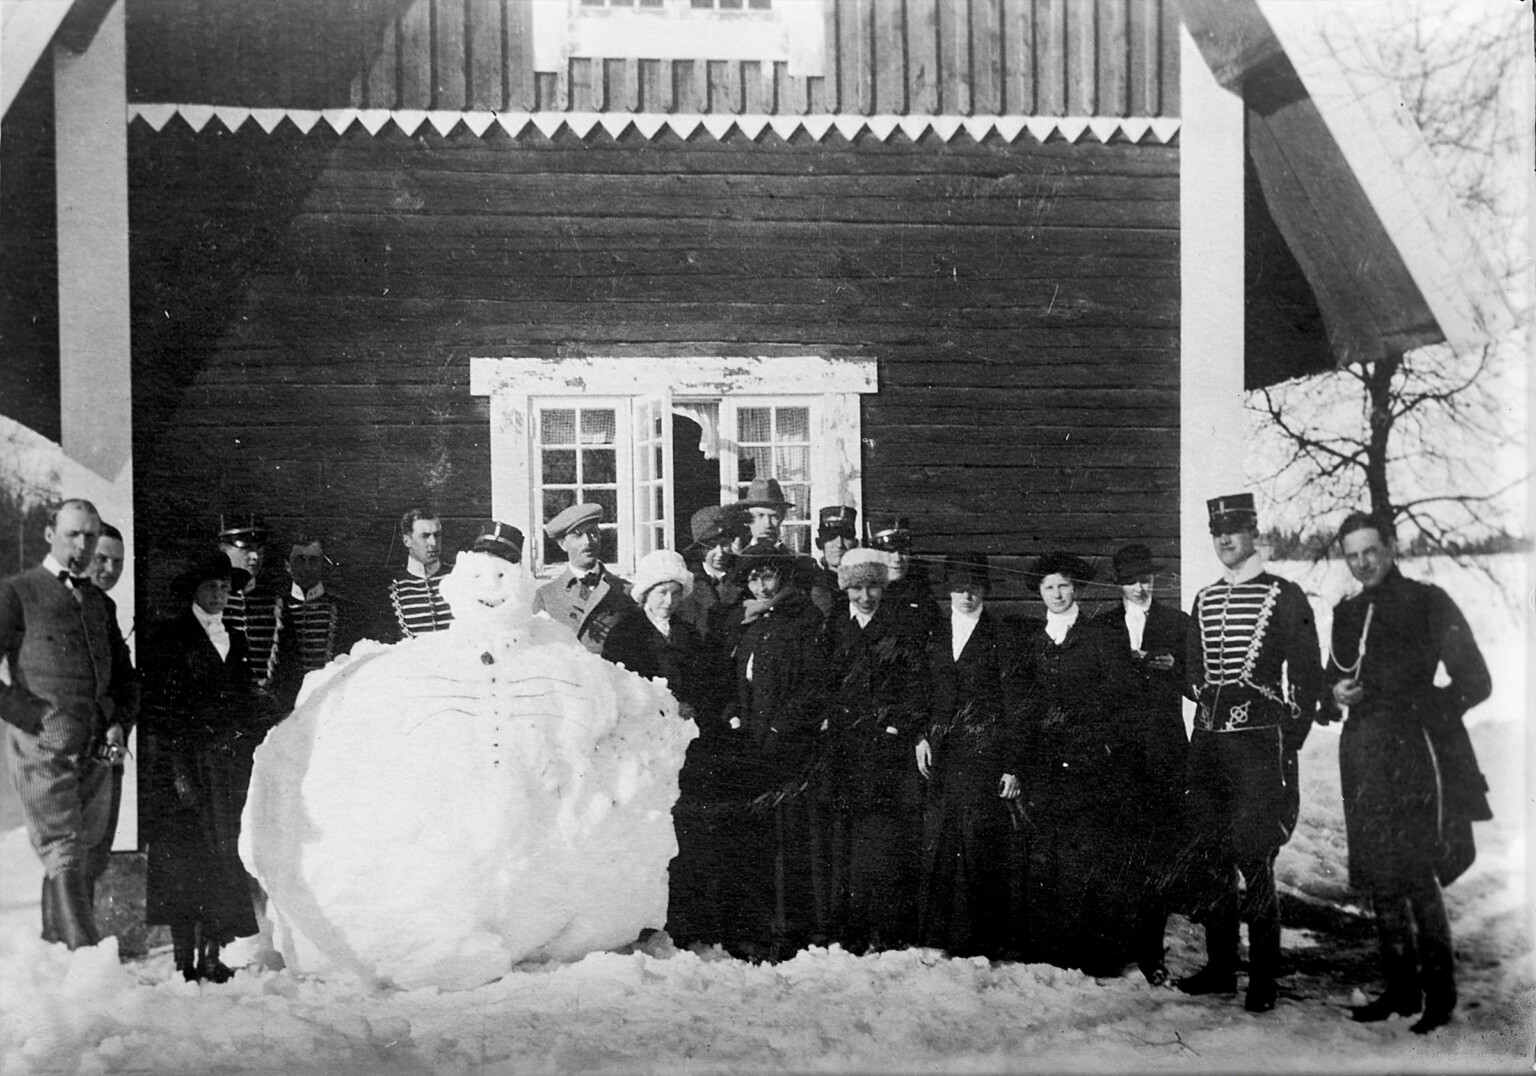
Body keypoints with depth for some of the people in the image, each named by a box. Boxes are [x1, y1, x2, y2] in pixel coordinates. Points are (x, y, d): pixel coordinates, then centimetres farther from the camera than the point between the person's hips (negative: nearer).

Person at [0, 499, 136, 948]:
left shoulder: (100, 603, 18)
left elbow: (125, 677, 24)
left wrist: (120, 725, 8)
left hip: (96, 754, 6)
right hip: (41, 748, -6)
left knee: (82, 856, 10)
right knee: (64, 857, -10)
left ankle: (56, 946, 23)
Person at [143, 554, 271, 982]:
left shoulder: (235, 641, 17)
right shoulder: (169, 637, 0)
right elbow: (159, 709, -6)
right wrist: (178, 769, -13)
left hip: (228, 767, 5)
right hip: (186, 765, -5)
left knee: (224, 861, 2)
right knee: (185, 862, -5)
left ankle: (212, 956, 6)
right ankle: (186, 961, -1)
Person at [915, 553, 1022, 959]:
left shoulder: (1001, 637, 0)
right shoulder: (935, 635, 14)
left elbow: (1012, 705, -2)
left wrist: (1012, 766, -7)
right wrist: (921, 736, 3)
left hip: (984, 753, -4)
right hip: (941, 754, 4)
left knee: (982, 845, -6)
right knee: (938, 844, 1)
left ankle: (985, 941, 3)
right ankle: (939, 937, 10)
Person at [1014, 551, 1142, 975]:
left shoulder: (1098, 636, 5)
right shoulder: (1031, 640, 17)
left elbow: (1125, 687, -1)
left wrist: (1072, 710, -7)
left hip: (1093, 756, -3)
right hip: (1045, 761, 3)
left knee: (1096, 853, -8)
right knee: (1044, 853, -3)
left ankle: (1101, 951, -2)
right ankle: (1043, 948, 1)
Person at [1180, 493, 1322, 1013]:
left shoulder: (1284, 597, -1)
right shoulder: (1204, 601, 15)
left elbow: (1307, 676, -3)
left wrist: (1288, 742, -6)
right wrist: (1206, 698, 6)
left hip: (1260, 742, -5)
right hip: (1208, 745, 6)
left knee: (1254, 863, -5)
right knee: (1205, 860, 7)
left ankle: (1263, 980, 5)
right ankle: (1220, 966, 20)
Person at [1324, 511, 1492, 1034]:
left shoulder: (1429, 603, 0)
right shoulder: (1347, 614, 16)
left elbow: (1475, 682, -2)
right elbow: (1331, 684, 23)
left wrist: (1423, 707, -13)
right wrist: (1337, 697, 2)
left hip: (1416, 757, -5)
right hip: (1364, 762, 6)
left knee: (1417, 878, -8)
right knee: (1380, 881, 7)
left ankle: (1439, 995, 2)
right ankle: (1400, 989, 16)